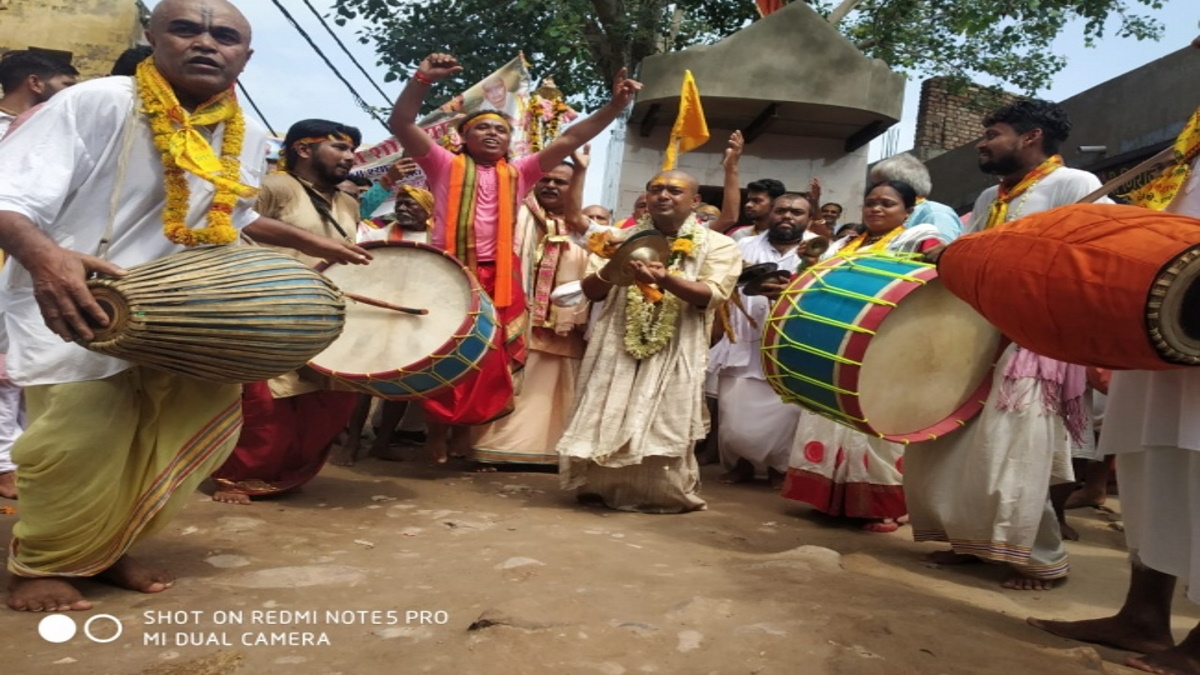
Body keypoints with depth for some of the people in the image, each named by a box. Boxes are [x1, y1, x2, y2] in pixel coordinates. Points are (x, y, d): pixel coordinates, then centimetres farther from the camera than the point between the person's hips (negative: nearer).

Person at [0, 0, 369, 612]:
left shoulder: (246, 136, 4)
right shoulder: (97, 103, -16)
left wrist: (306, 242, 13)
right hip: (64, 299, -6)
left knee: (211, 410, -1)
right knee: (85, 429, -20)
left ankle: (104, 548, 18)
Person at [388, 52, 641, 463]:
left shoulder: (519, 173, 13)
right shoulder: (446, 166, 6)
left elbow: (568, 140, 6)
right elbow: (401, 124, -4)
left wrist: (615, 106, -2)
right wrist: (422, 79, -18)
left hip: (499, 280, 3)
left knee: (490, 362, 7)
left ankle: (465, 433, 23)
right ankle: (436, 433, 16)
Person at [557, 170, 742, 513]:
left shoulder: (718, 246, 3)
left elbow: (712, 295, -12)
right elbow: (591, 291, 8)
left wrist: (664, 279, -27)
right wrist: (612, 267, -13)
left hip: (674, 355, -2)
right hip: (615, 348, 3)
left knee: (662, 427, -6)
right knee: (605, 421, 1)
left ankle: (660, 493, 12)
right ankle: (601, 485, 18)